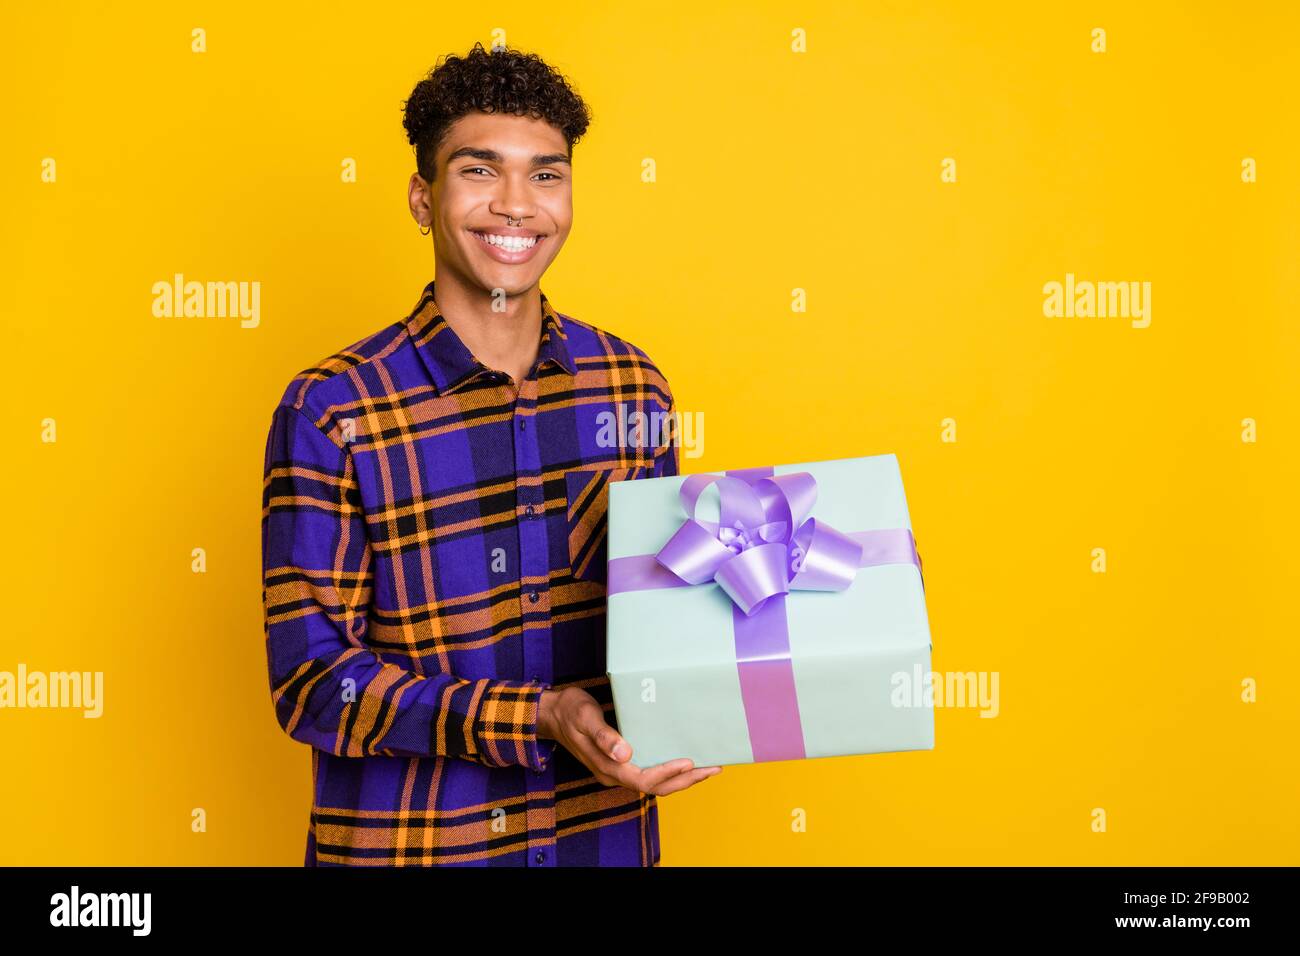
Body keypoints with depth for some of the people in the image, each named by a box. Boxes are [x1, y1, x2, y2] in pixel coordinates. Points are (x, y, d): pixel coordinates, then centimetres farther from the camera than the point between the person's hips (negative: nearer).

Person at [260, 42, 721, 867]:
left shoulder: (634, 384, -1)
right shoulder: (330, 413, -13)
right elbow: (310, 678, -14)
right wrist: (537, 718, -24)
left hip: (606, 831, 4)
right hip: (409, 839, -3)